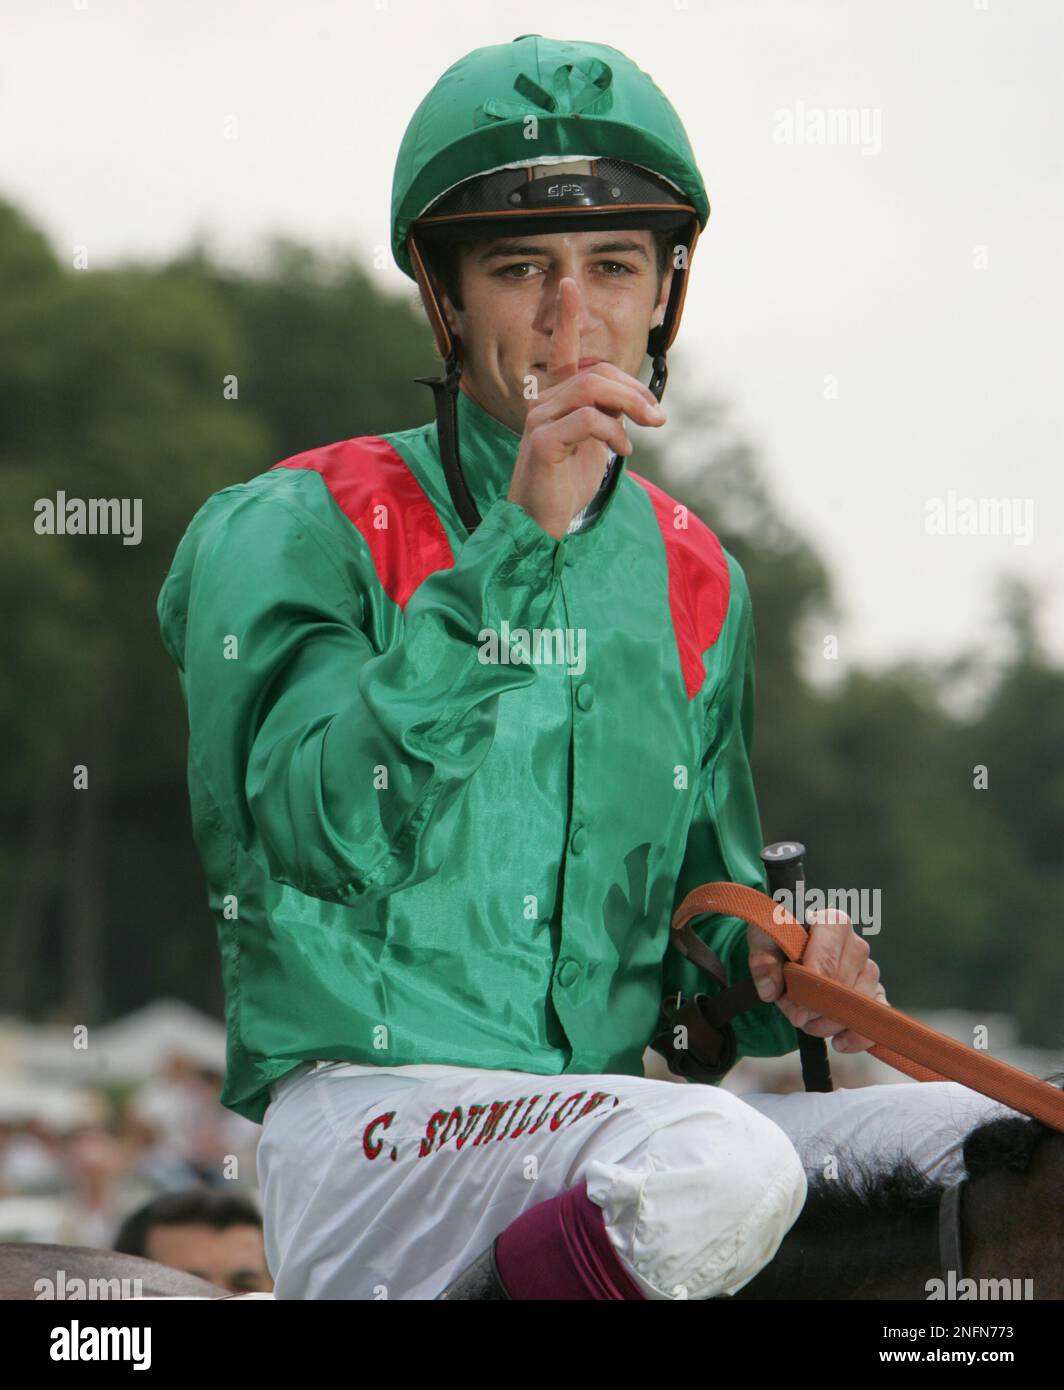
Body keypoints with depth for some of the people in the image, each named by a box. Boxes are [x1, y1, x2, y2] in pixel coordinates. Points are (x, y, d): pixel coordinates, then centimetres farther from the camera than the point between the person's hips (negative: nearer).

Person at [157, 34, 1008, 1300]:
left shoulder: (694, 584, 15)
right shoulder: (296, 532, -1)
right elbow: (329, 836, -19)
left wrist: (772, 972, 1)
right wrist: (519, 542, -21)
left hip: (599, 1123, 7)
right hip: (363, 1111, -6)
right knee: (722, 1171, -35)